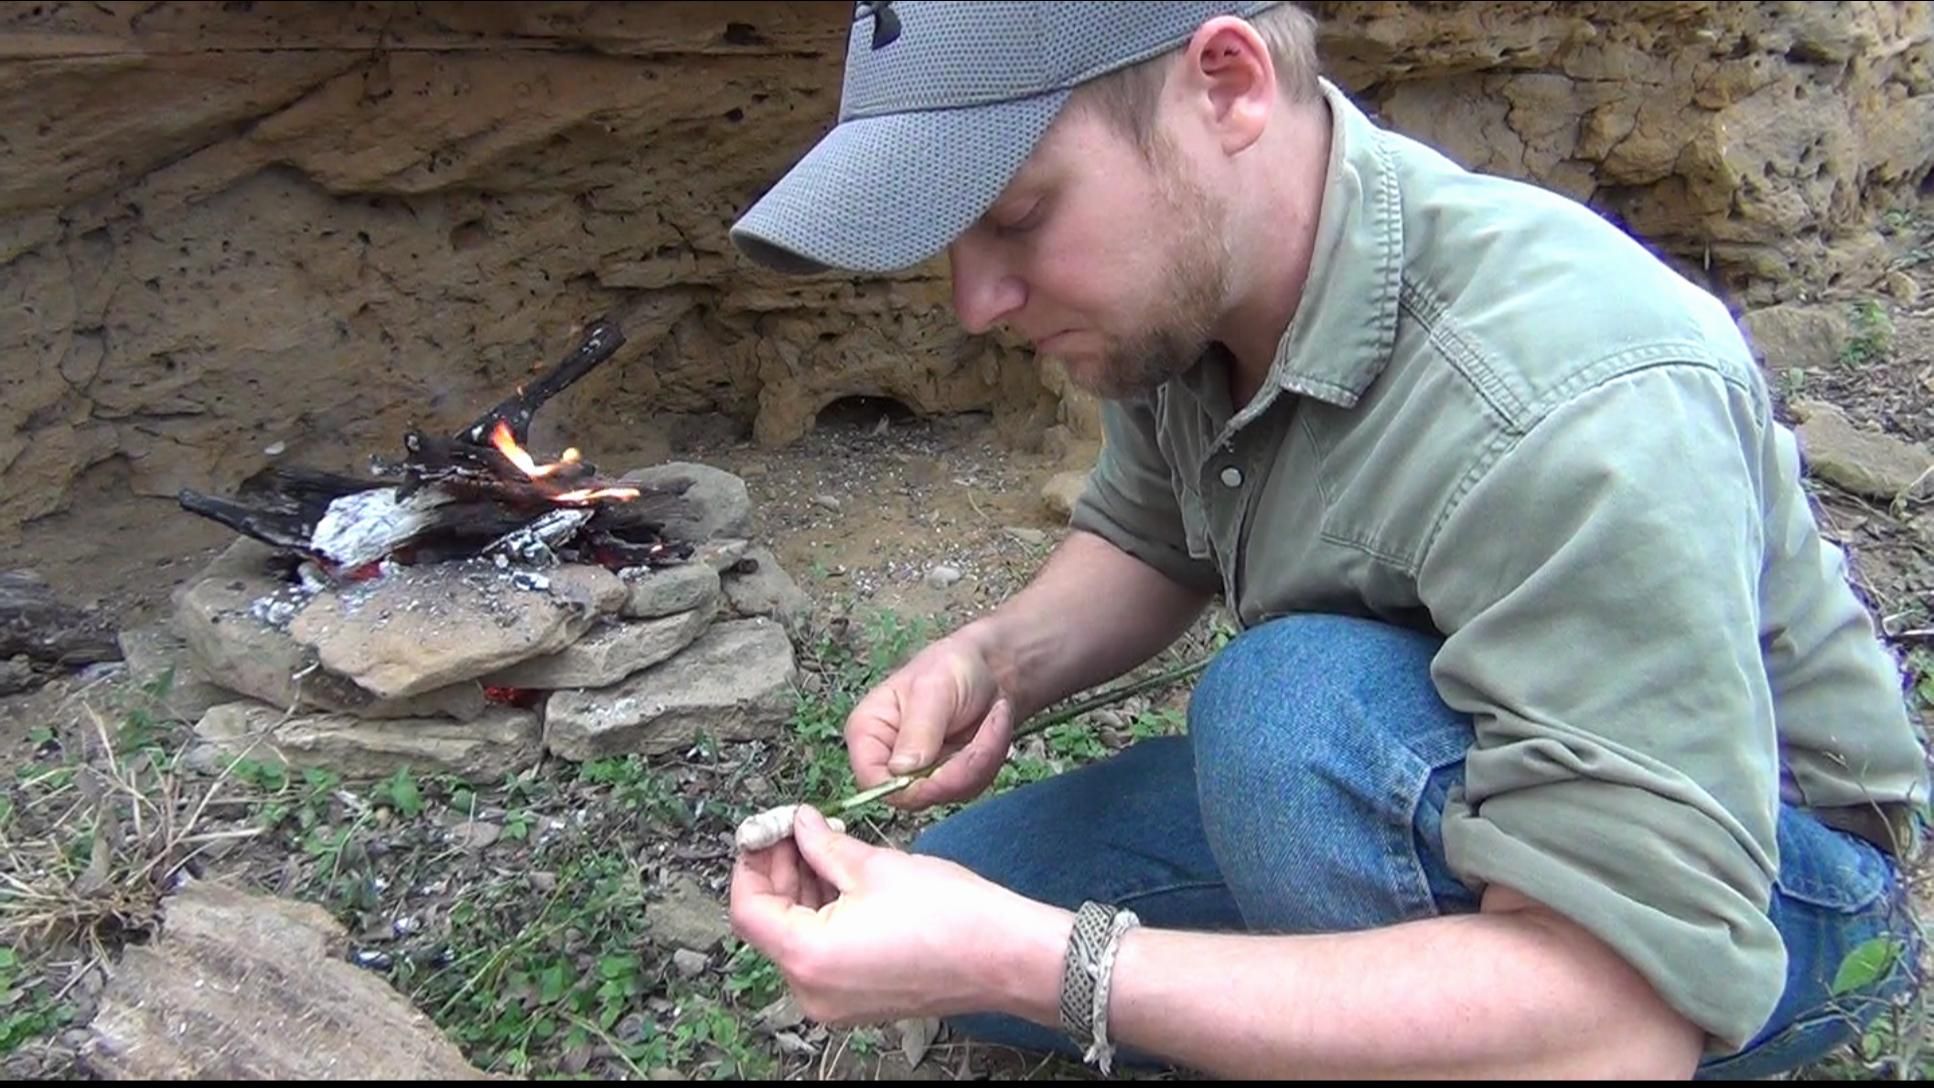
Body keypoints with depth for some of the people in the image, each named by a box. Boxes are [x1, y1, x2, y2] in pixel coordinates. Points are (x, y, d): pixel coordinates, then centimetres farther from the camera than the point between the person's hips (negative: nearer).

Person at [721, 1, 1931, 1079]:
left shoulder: (1573, 409, -35)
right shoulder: (1179, 277, -12)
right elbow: (1144, 542, 6)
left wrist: (1032, 962, -38)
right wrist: (998, 658, -16)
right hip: (1406, 797, 7)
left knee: (1297, 700, -36)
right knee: (951, 923, -1)